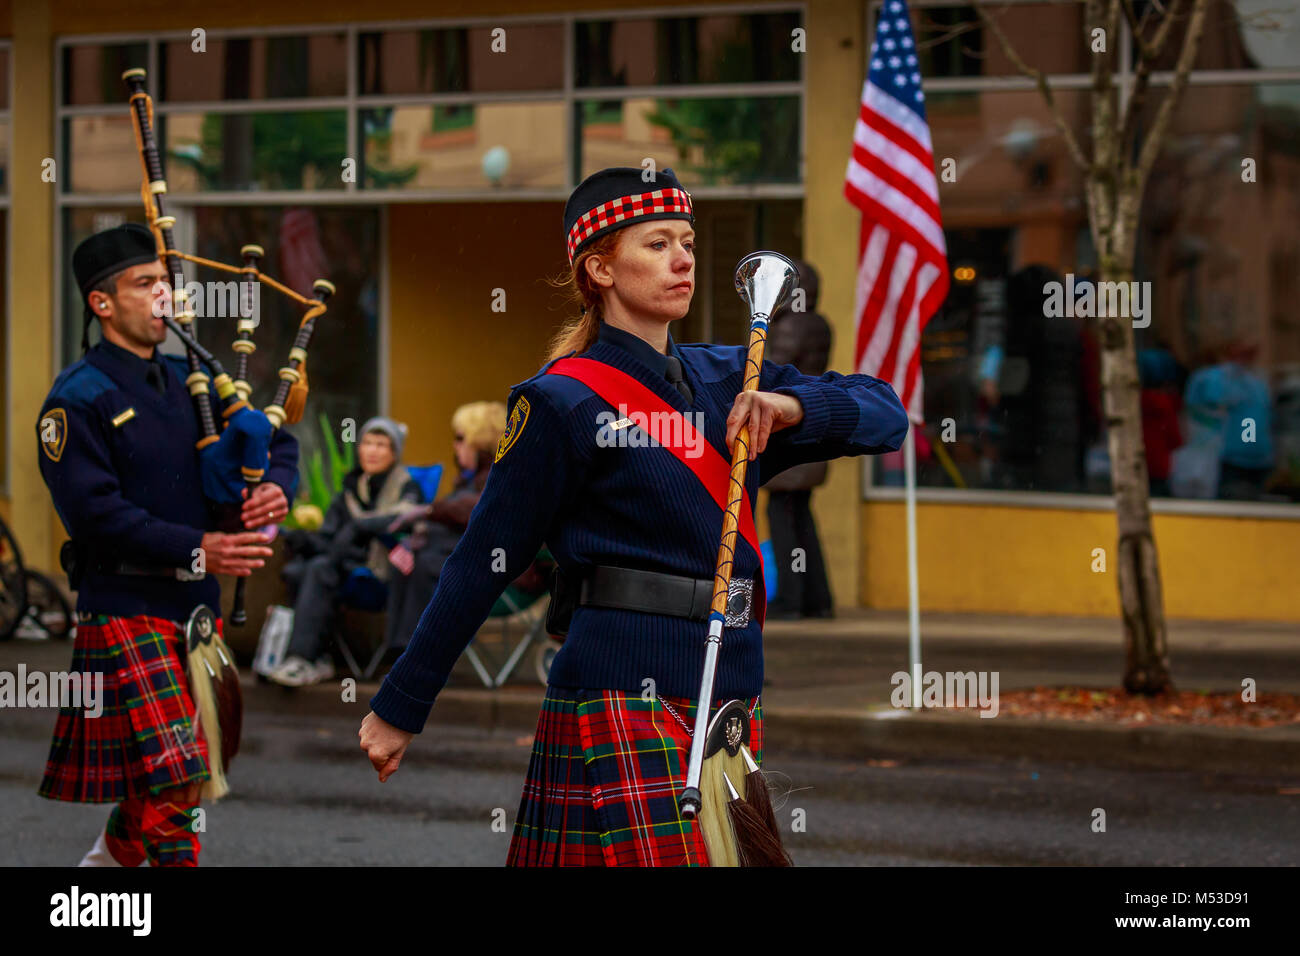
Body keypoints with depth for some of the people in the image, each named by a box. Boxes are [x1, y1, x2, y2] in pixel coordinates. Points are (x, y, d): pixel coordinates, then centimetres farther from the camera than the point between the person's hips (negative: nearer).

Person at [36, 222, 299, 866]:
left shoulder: (190, 380, 12)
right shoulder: (77, 399, -9)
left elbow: (277, 442, 16)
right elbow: (92, 510, -18)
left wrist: (276, 487, -9)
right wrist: (196, 549, -23)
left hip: (198, 605, 7)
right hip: (123, 609, -7)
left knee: (172, 776, 15)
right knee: (172, 778, -14)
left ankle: (113, 854, 39)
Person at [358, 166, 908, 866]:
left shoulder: (727, 380, 15)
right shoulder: (564, 402, -3)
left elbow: (887, 414, 11)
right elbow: (482, 566, -2)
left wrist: (792, 407, -9)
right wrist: (399, 710, -1)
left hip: (729, 697, 6)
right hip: (623, 701, -6)